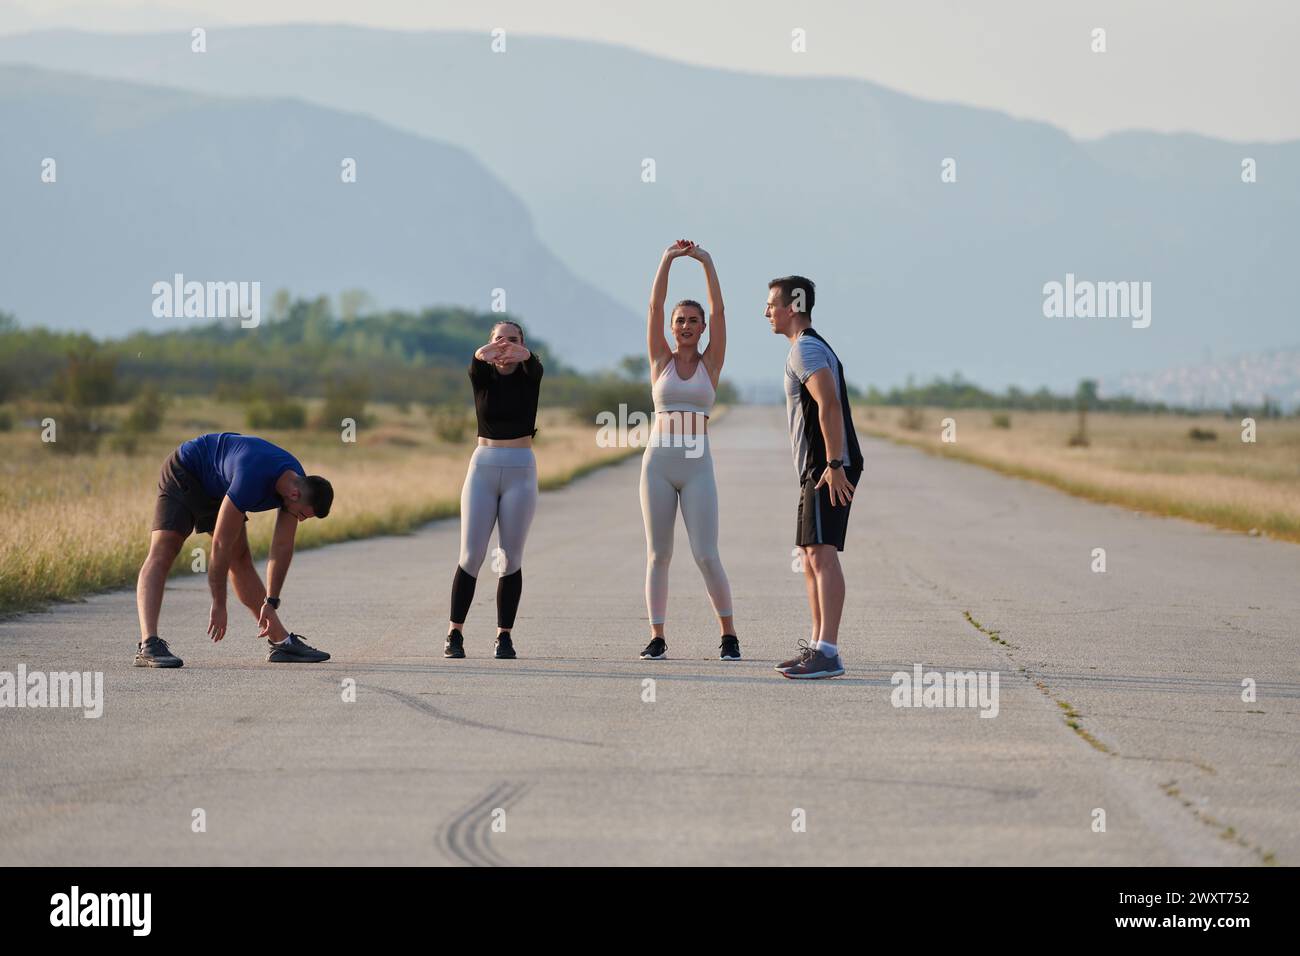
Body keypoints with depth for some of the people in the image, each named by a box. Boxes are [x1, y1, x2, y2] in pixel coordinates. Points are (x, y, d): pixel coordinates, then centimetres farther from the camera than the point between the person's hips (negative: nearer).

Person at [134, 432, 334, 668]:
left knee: (241, 560, 7)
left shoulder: (298, 484, -15)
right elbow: (221, 545, -34)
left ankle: (280, 642, 10)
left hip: (215, 487, 8)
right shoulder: (251, 481, -39)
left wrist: (271, 603, -8)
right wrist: (218, 606, -28)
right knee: (162, 554, -22)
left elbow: (283, 547, -6)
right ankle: (148, 646, -34)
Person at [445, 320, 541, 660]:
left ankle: (504, 636, 5)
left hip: (521, 471, 0)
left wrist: (523, 354, -49)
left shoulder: (529, 375, 3)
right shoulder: (482, 375, 3)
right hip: (482, 469, 0)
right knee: (471, 555, -5)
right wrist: (482, 354, -48)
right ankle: (454, 633, 2)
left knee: (511, 558, -1)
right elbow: (475, 363, -21)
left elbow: (534, 363, -22)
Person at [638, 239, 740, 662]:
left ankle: (729, 634, 6)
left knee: (707, 557, -7)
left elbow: (718, 310, -2)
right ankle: (657, 638, 5)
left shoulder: (711, 361, 7)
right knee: (658, 554, 1)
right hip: (658, 463, 1)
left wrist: (707, 263, -9)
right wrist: (667, 261, -10)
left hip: (698, 467, -1)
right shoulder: (661, 359, 9)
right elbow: (655, 307, -1)